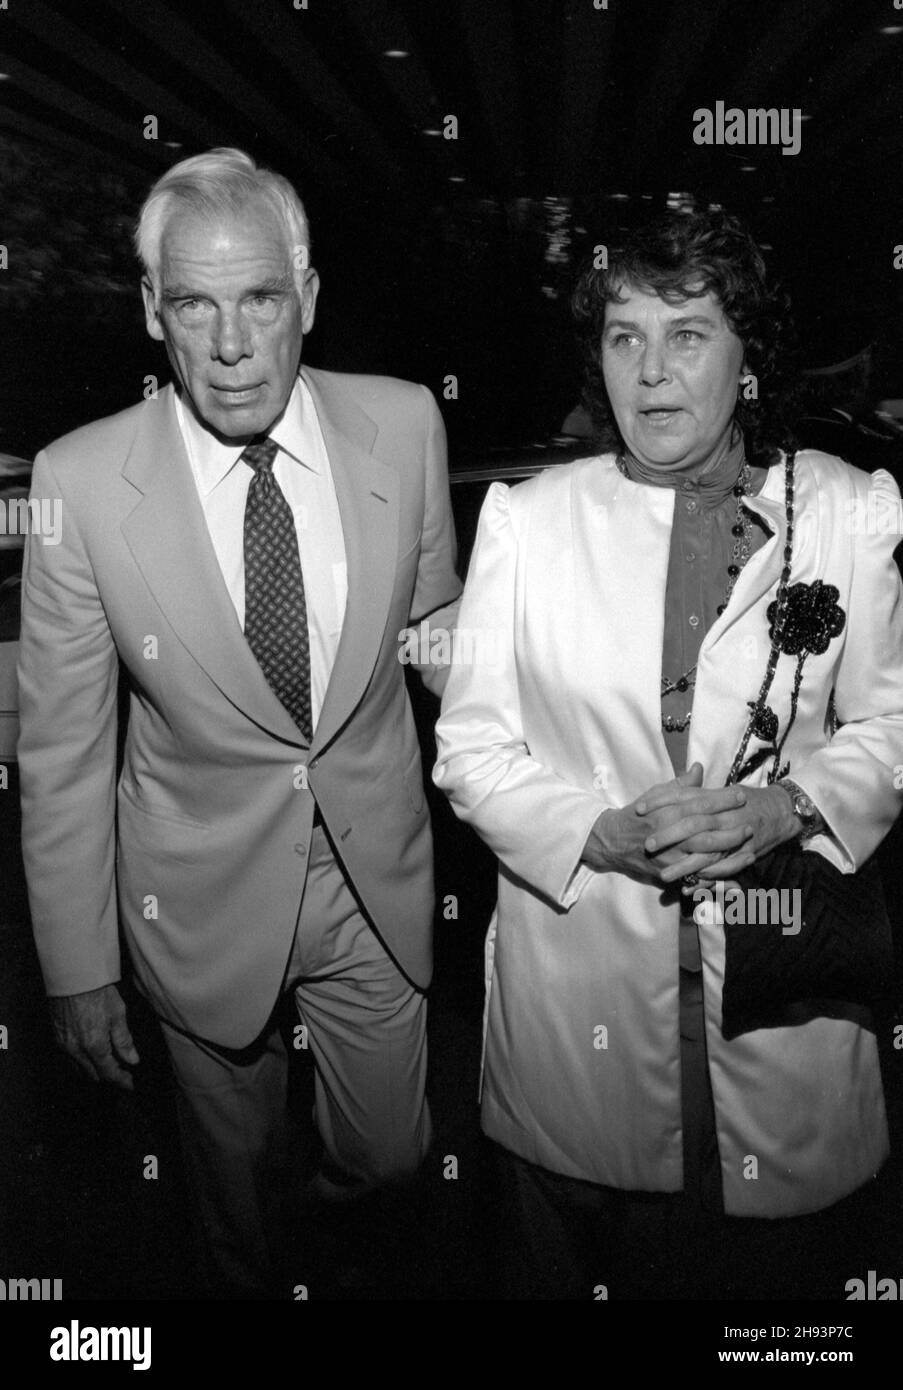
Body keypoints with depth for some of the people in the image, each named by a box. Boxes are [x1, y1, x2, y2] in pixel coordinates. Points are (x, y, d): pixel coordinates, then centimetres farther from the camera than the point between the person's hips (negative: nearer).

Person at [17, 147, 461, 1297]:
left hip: (375, 878, 2)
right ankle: (249, 1282, 57)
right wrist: (75, 966, -6)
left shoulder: (403, 425, -11)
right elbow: (61, 748, -10)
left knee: (390, 1154, 20)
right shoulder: (80, 482, -18)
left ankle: (340, 1202, 58)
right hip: (203, 898, -1)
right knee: (235, 1164, 22)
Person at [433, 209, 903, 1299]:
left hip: (782, 964, 1)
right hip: (575, 963, 0)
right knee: (563, 1259, 17)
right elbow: (470, 745, -2)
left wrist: (792, 805, -15)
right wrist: (601, 833, -18)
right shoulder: (525, 517, -2)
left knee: (767, 1264, 17)